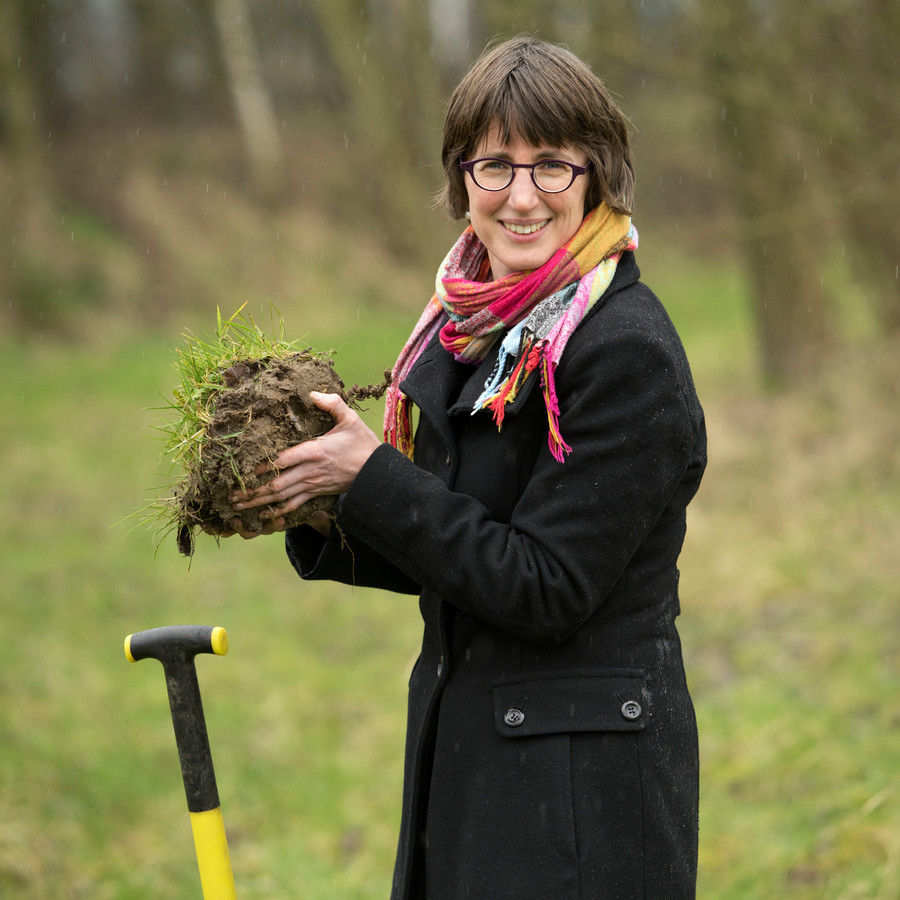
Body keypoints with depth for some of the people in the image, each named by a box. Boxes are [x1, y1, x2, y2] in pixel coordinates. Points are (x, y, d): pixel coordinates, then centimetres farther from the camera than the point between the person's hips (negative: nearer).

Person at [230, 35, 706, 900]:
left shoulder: (627, 348, -18)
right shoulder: (467, 327, 6)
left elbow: (545, 587, -20)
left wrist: (372, 478, -18)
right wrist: (326, 525, -3)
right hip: (459, 746, 8)